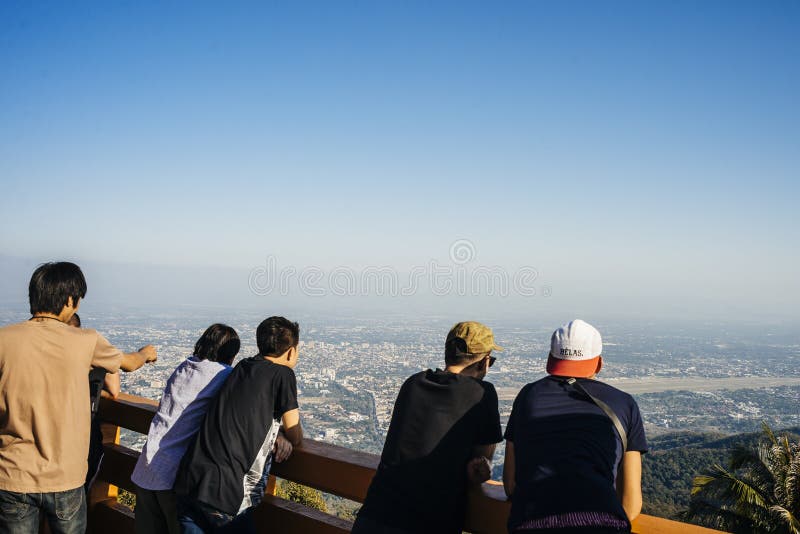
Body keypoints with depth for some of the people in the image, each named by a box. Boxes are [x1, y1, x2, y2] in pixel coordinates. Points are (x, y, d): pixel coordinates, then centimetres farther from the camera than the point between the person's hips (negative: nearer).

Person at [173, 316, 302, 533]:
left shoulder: (242, 367, 14)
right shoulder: (282, 374, -5)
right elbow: (296, 437, 1)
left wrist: (277, 433, 12)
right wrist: (284, 436, 22)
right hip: (224, 495, -6)